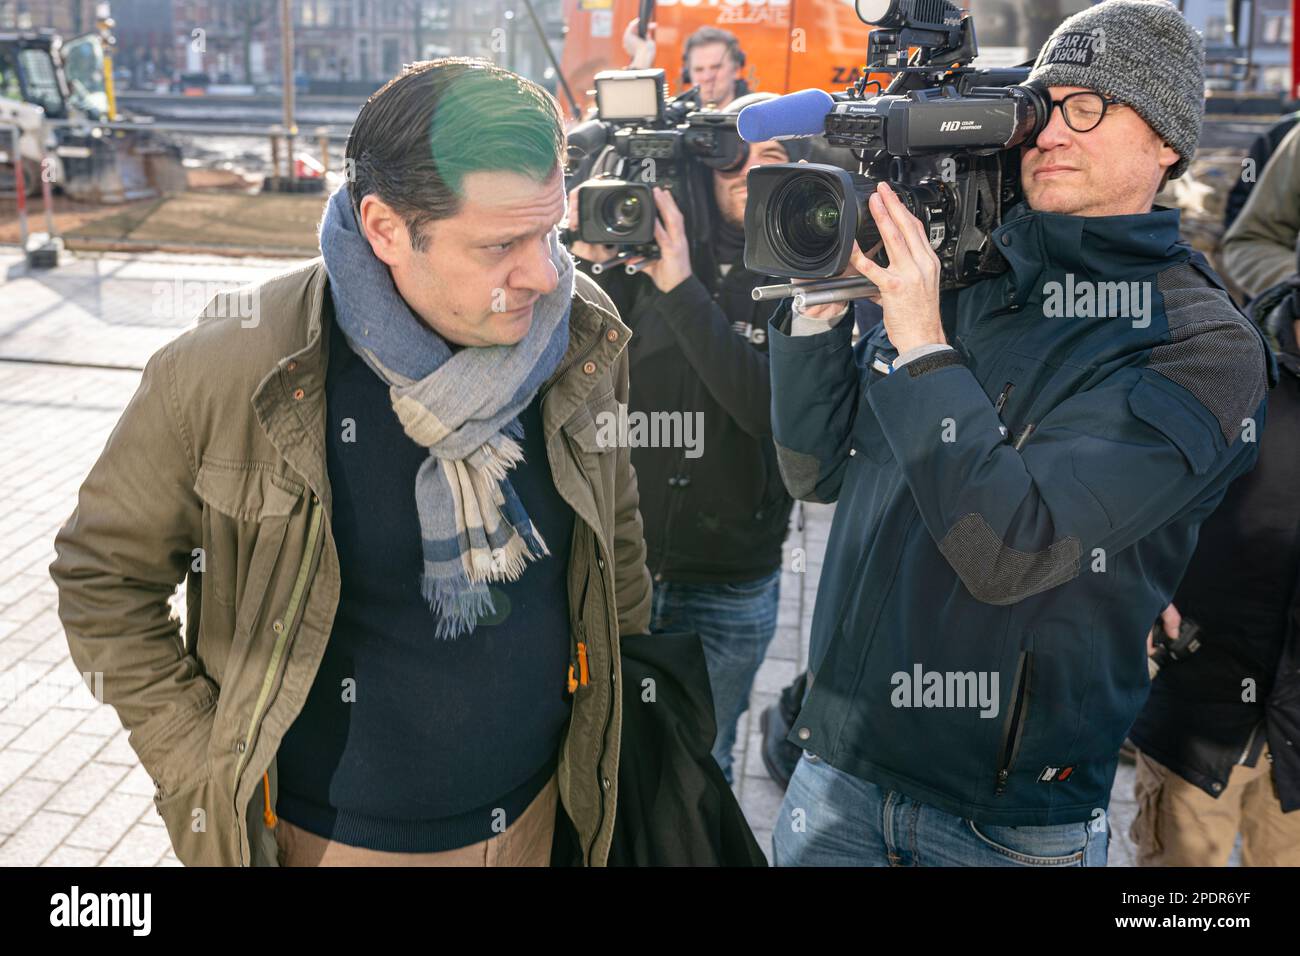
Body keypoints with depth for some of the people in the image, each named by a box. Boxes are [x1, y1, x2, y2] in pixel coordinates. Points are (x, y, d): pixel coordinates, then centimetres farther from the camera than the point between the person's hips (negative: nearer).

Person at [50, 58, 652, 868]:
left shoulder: (582, 337, -11)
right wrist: (203, 779, -10)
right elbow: (104, 577, -8)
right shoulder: (231, 372, -22)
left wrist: (635, 697, 9)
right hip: (337, 833, -3)